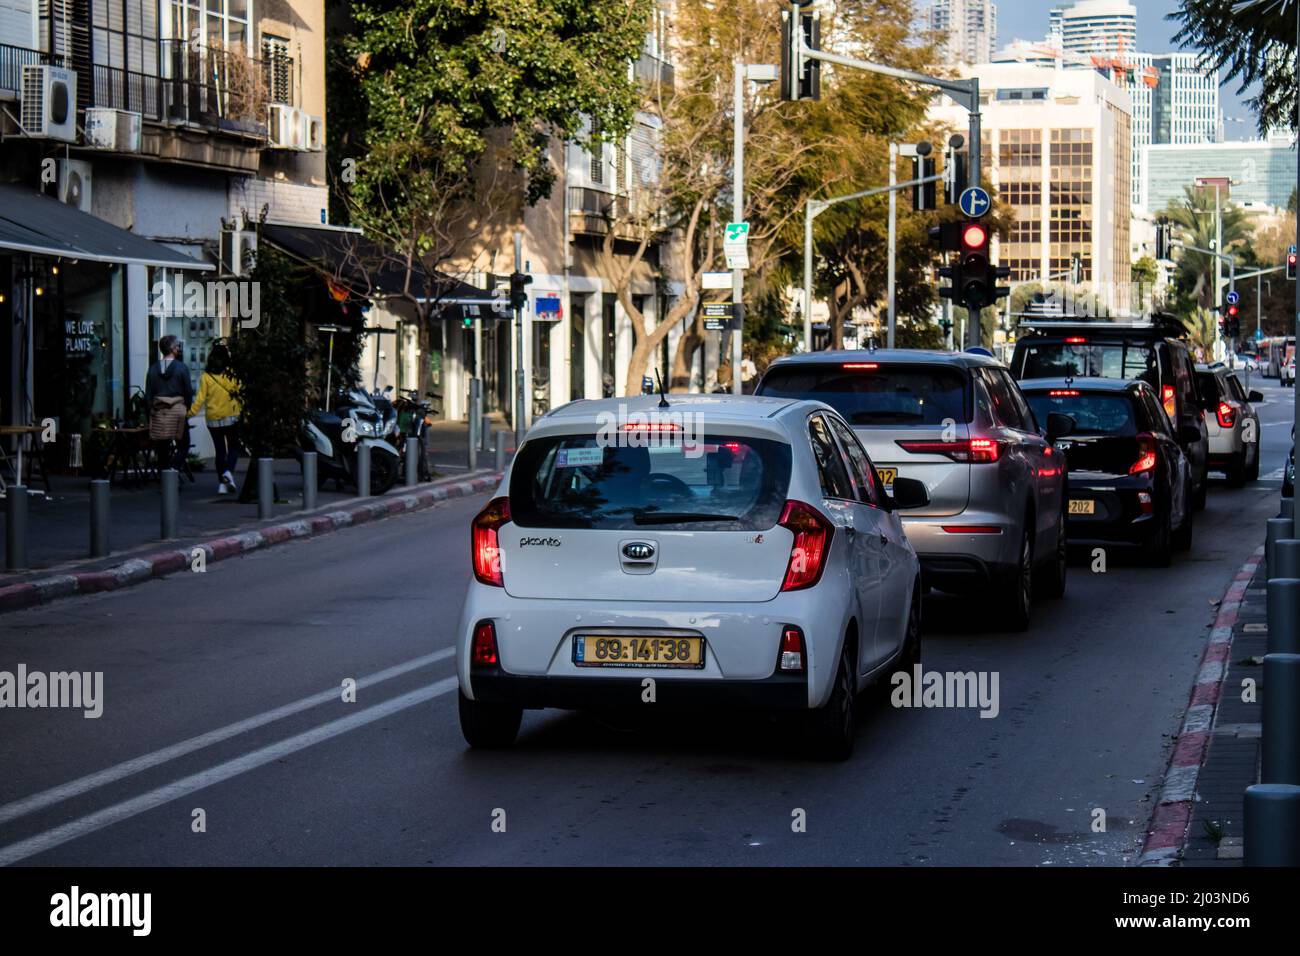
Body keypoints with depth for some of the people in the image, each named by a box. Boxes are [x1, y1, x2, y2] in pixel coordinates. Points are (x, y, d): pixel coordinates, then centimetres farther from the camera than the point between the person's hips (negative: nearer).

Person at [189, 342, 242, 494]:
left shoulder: (206, 377, -7)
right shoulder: (232, 374, -8)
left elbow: (200, 398, -9)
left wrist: (190, 413, 0)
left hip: (213, 419, 1)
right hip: (231, 417, -1)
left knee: (220, 450, 11)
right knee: (234, 447, 13)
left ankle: (222, 483, 7)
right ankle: (229, 471, -14)